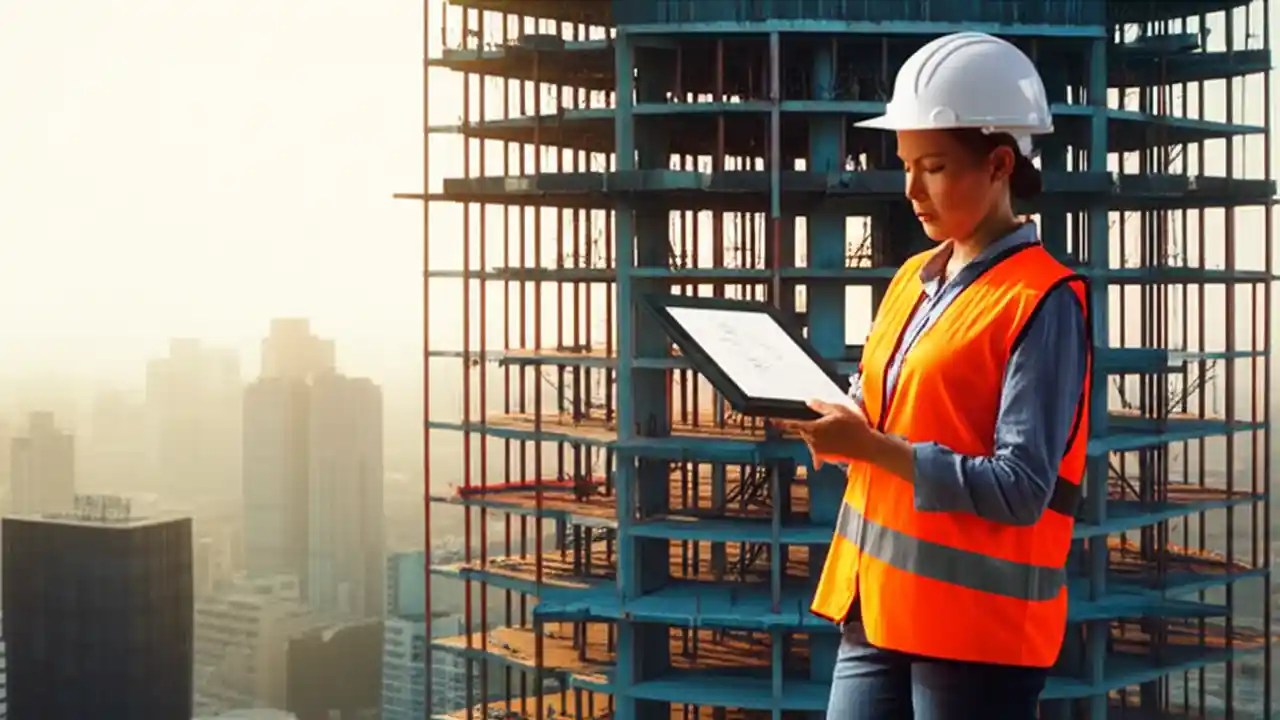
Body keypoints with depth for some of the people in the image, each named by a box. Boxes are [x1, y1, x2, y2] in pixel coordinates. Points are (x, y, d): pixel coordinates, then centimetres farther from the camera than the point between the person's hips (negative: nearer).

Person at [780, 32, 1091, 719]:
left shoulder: (1042, 301, -12)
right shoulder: (912, 278, 12)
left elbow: (1020, 488, -18)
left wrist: (872, 449, -23)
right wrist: (812, 412, -2)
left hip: (977, 626, -7)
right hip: (875, 606, 7)